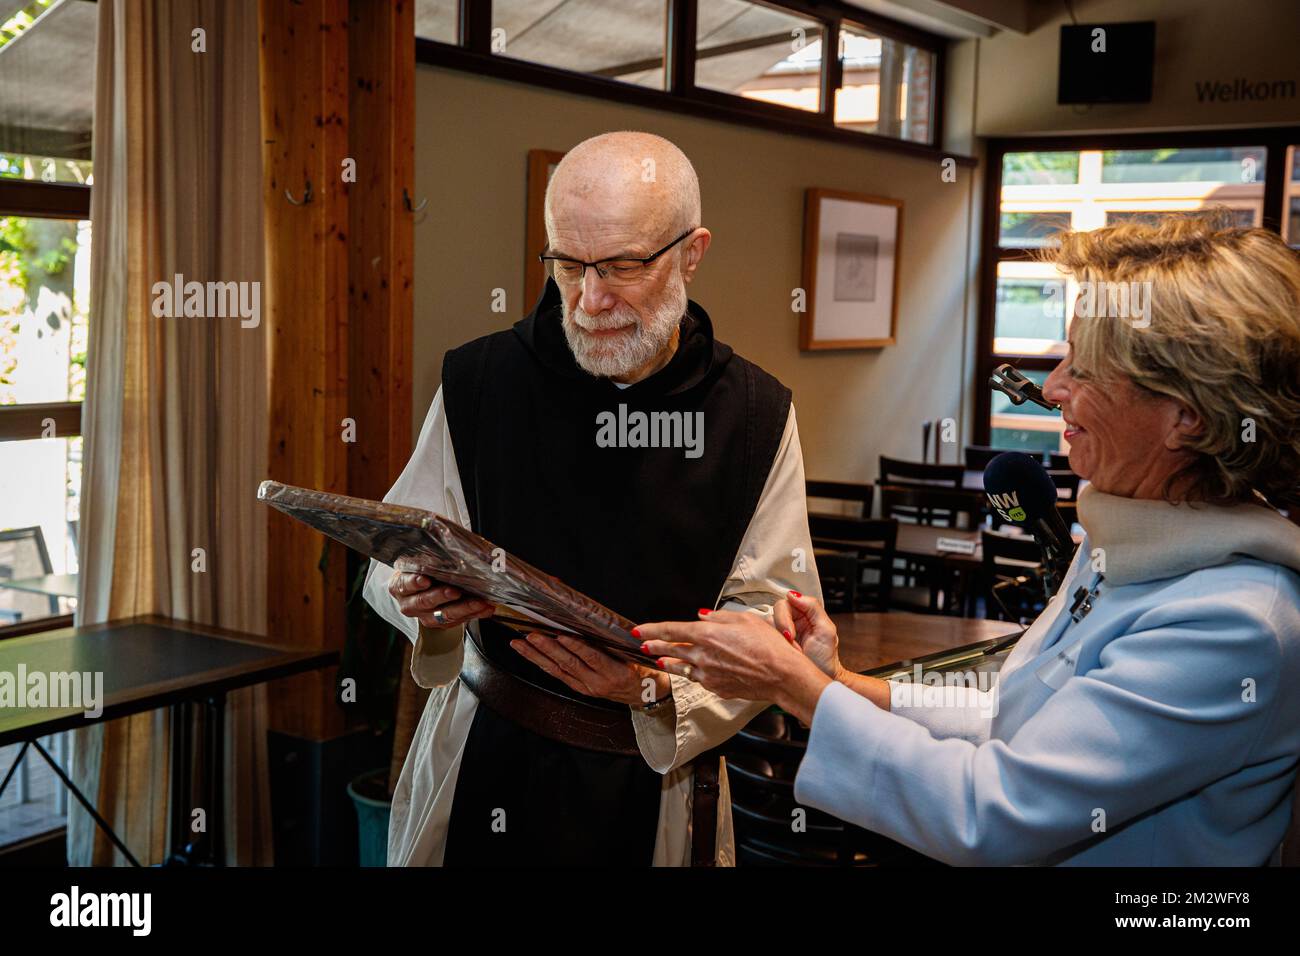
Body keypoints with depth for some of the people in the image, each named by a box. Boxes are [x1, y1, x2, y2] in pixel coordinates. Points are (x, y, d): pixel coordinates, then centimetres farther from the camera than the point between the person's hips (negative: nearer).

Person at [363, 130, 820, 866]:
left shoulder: (754, 413, -8)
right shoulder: (478, 381, -7)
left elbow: (773, 615, -9)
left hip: (655, 781, 0)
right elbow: (394, 560, 0)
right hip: (486, 757, 1)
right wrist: (426, 597, -23)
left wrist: (656, 690, -26)